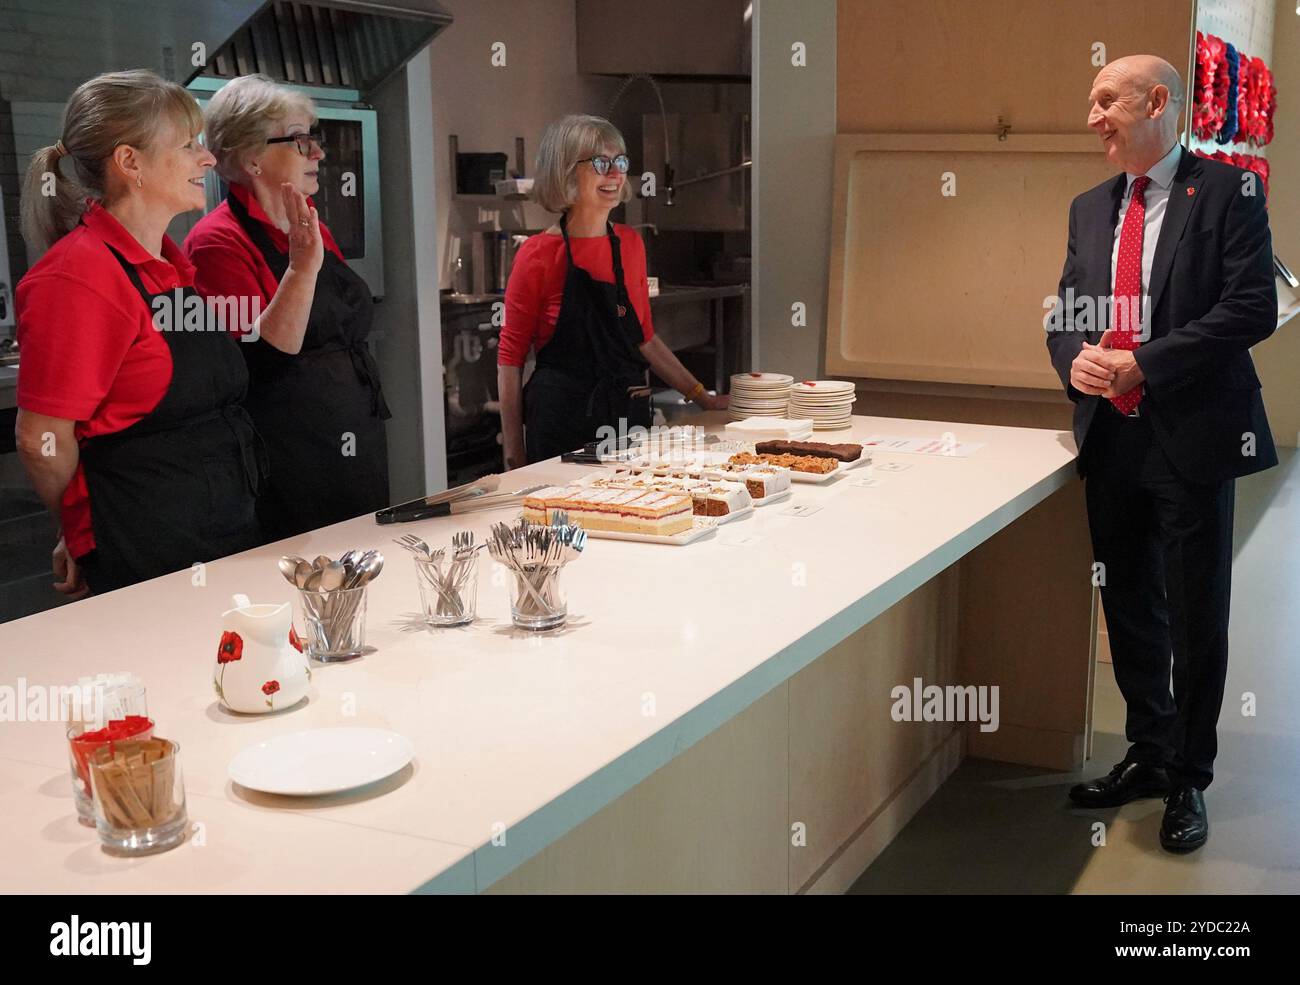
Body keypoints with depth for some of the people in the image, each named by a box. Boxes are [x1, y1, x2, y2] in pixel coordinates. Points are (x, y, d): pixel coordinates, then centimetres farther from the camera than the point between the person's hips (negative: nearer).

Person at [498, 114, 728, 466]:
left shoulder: (631, 243, 8)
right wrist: (514, 454, -9)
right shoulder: (539, 254, -8)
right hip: (561, 424, -5)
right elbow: (510, 358, -6)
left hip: (629, 418, 5)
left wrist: (705, 399, 15)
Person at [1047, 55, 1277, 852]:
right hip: (1112, 435, 6)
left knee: (1195, 614, 4)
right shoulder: (1091, 208, 13)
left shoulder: (1227, 190, -6)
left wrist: (1145, 364, -18)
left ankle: (1190, 780, 19)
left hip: (1192, 435, -6)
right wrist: (1074, 358, -7)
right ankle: (1150, 755, 31)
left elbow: (1254, 309, -14)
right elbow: (1066, 312, 16)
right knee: (1129, 608, 14)